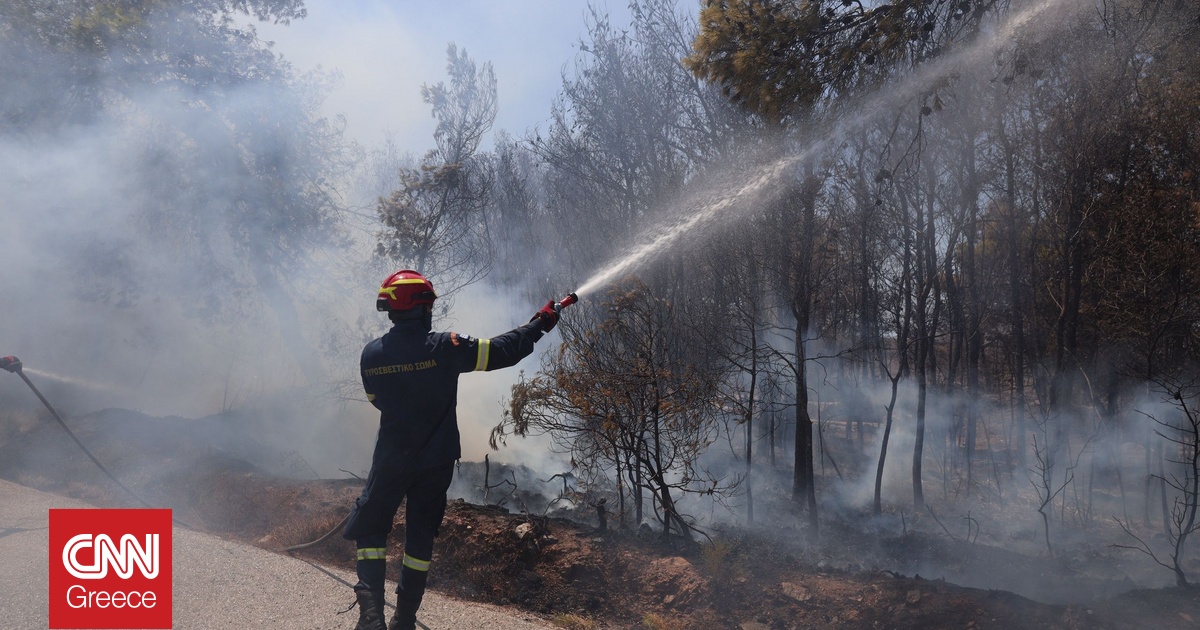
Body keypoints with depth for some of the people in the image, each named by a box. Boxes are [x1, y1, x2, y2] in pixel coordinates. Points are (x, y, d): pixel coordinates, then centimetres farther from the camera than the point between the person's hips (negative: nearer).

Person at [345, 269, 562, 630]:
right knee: (420, 536, 14)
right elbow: (502, 352, -11)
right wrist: (539, 324, 1)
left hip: (391, 461, 1)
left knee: (370, 529, 15)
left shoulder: (371, 355, -6)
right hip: (436, 462, -1)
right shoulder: (445, 347, -15)